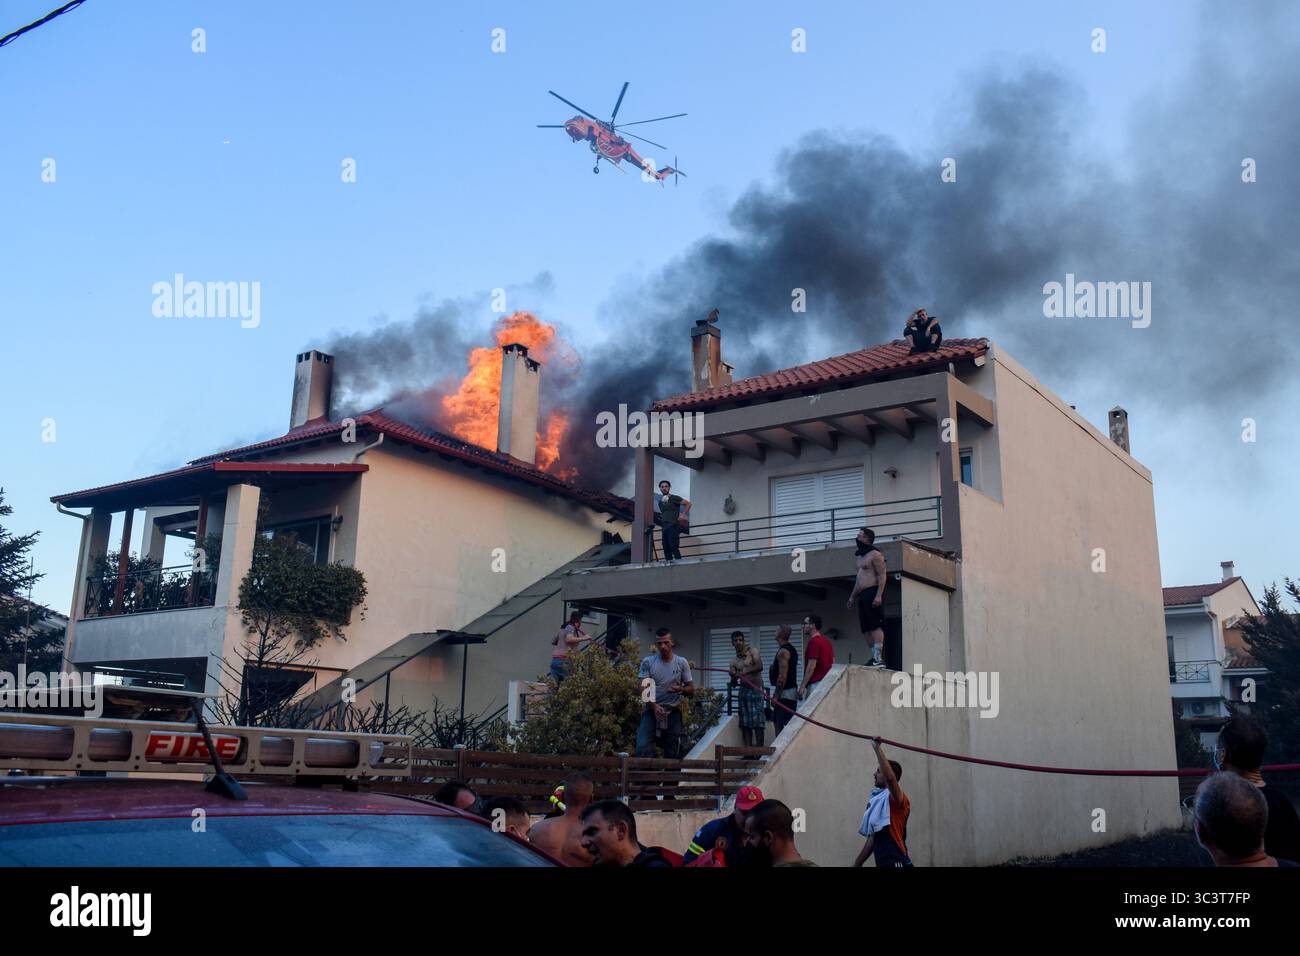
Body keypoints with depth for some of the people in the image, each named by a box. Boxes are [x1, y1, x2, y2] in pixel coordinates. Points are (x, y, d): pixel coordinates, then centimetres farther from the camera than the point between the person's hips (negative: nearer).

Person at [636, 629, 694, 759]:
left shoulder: (682, 663, 1)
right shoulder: (648, 663, -1)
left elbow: (691, 690, 4)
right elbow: (644, 689, -6)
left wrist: (681, 689, -20)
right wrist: (655, 706, -22)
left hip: (673, 712, 1)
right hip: (651, 710, -1)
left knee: (672, 753, 3)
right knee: (643, 748, -13)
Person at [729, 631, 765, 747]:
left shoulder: (752, 651, 2)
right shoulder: (734, 661, 16)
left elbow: (760, 666, -15)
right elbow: (734, 683, 16)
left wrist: (745, 672, -23)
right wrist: (733, 677, -7)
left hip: (755, 689, -5)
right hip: (743, 691, 5)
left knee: (757, 722, -10)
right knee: (745, 723, 0)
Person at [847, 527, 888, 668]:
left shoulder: (875, 554, -5)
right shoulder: (860, 556, 23)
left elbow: (882, 576, -12)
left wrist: (879, 595, -22)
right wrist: (852, 597, 25)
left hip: (873, 593, -10)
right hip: (863, 596, 10)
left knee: (876, 626, -13)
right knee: (867, 628, 5)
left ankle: (879, 658, -17)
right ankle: (874, 656, 6)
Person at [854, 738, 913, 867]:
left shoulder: (896, 799, -8)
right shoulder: (877, 801, 17)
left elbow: (889, 777, -31)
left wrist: (877, 748, -26)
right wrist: (857, 863, 21)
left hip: (896, 863, -9)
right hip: (881, 862, 9)